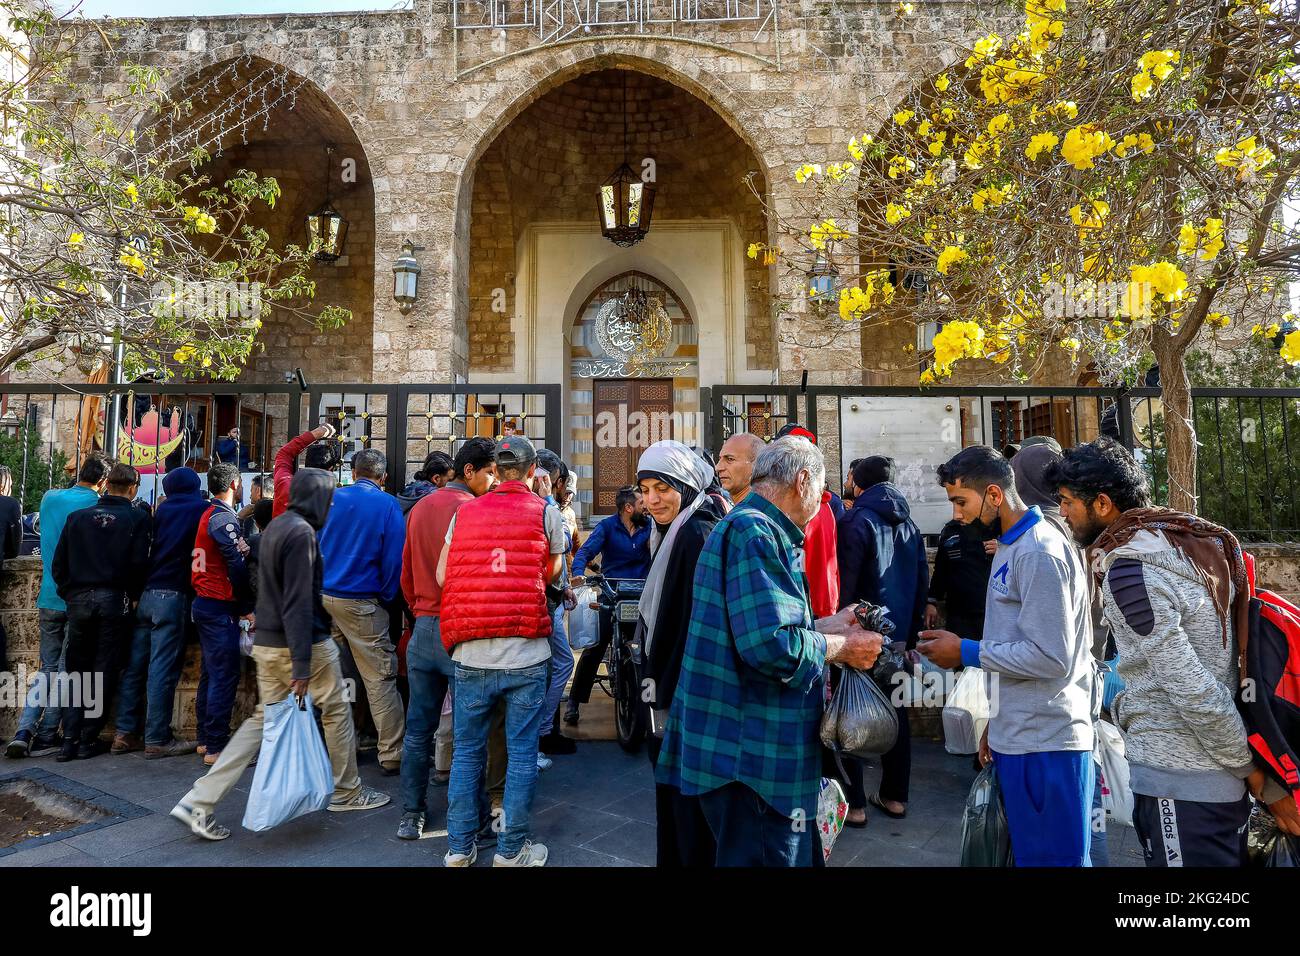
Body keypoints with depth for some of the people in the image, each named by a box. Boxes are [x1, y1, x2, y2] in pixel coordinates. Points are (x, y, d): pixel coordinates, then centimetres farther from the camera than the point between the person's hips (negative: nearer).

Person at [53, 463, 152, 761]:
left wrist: (70, 593, 16)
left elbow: (59, 564, 6)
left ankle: (70, 739, 9)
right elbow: (139, 564, -11)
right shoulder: (137, 518, -4)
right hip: (114, 600, -3)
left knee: (76, 670, 12)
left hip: (79, 600, 3)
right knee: (103, 671, 5)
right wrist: (133, 596, 3)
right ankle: (89, 740, 8)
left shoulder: (78, 517, 7)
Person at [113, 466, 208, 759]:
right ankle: (157, 739, 1)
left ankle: (126, 733, 17)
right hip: (173, 595, -5)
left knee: (136, 665, 10)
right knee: (163, 670, -3)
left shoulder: (162, 509, 12)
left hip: (145, 593, 6)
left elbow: (148, 547, 18)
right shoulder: (202, 509, -1)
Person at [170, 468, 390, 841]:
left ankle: (199, 802, 11)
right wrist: (302, 666, -23)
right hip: (304, 643, -9)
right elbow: (299, 603, -24)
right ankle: (348, 792, 23)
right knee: (337, 710, 9)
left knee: (264, 719, 15)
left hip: (266, 642, 9)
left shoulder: (275, 526, 11)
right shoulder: (302, 532, -19)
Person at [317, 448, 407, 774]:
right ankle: (392, 756, 4)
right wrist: (387, 597, 2)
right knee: (380, 678, 1)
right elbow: (394, 556, -11)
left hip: (322, 597, 5)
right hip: (361, 603, -4)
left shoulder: (331, 498, 4)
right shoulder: (388, 505, -8)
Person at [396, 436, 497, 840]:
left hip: (423, 627, 7)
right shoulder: (471, 508, -12)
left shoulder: (419, 508, 11)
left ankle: (411, 815, 22)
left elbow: (406, 574, 17)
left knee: (418, 728, 13)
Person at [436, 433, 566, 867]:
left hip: (471, 655, 3)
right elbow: (553, 572, 5)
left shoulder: (463, 513, 5)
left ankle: (459, 847, 27)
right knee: (521, 753, 10)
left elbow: (442, 576, 6)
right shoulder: (546, 513, -2)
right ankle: (511, 850, 20)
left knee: (466, 750, 16)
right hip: (526, 655, -2)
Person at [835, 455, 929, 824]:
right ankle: (895, 796, 25)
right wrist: (912, 635, 19)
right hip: (899, 636, 7)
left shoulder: (856, 521, -13)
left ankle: (854, 803, 7)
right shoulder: (909, 524, 8)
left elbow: (844, 585, -17)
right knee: (896, 714, 15)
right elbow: (922, 584, 13)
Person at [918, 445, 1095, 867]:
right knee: (1025, 852, 18)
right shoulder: (1011, 545, 12)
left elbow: (1050, 657, -21)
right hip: (1018, 737, 9)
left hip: (1044, 744, -9)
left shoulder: (1039, 552, -17)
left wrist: (965, 652, -14)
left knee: (1049, 857, 4)